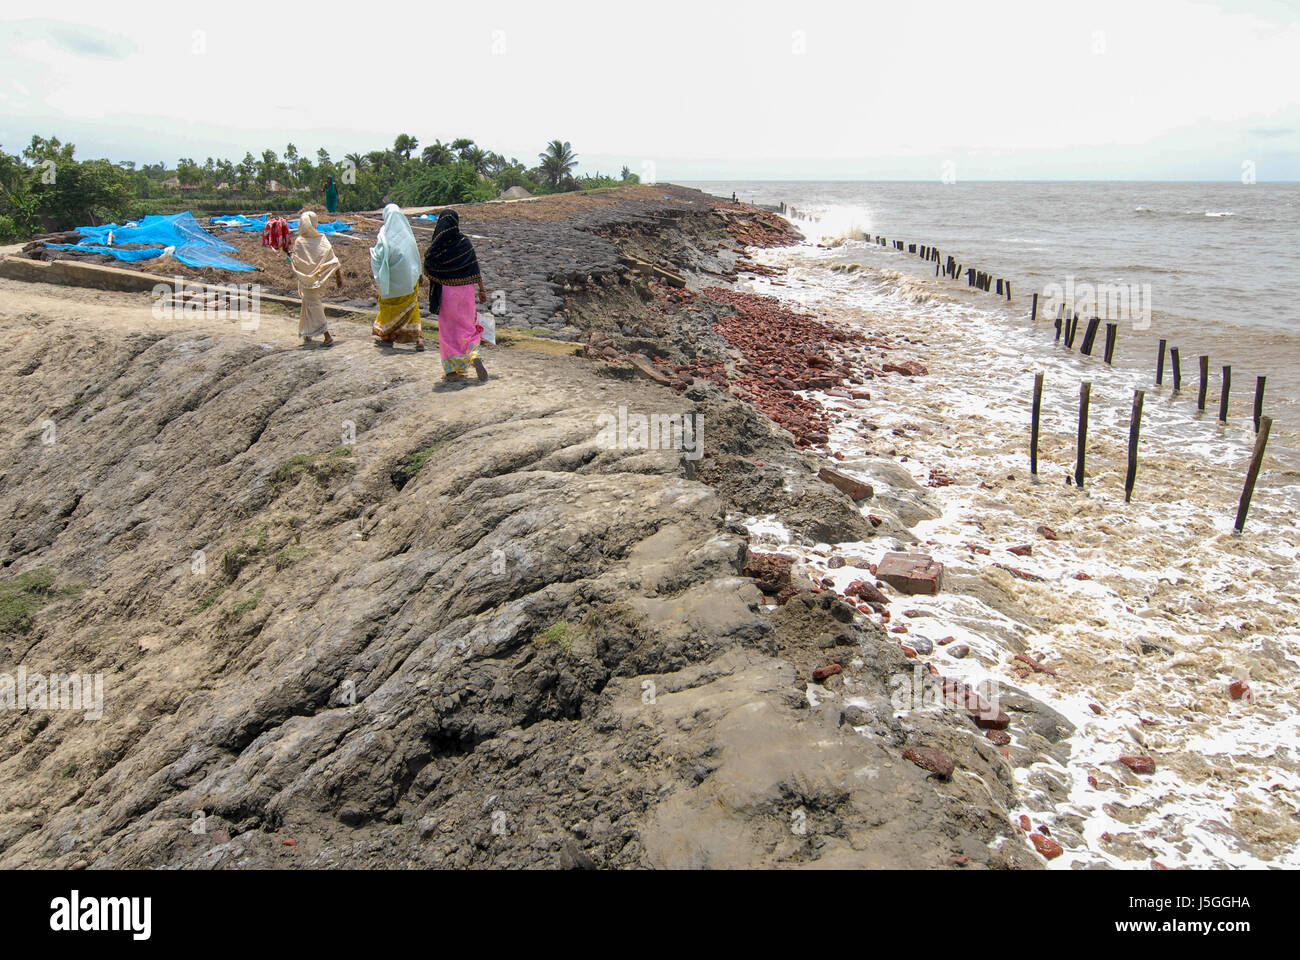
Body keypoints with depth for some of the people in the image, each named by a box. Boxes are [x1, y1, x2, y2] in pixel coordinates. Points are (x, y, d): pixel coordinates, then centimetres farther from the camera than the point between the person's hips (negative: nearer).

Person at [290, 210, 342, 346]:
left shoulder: (299, 242, -16)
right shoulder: (322, 240, -4)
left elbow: (296, 262, -14)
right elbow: (332, 259, -6)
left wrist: (291, 256, 7)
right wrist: (339, 276, -1)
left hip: (306, 278, -5)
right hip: (318, 278, 5)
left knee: (313, 304, -3)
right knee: (309, 303, 20)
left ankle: (327, 334, -15)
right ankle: (308, 334, 30)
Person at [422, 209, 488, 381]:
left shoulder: (437, 246, -11)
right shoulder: (465, 242, -4)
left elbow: (428, 268, -6)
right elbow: (475, 268, -3)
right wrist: (482, 290, 2)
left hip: (446, 291, -2)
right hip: (466, 289, 2)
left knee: (448, 329, 8)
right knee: (467, 325, 15)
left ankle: (452, 370, 10)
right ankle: (474, 356, -9)